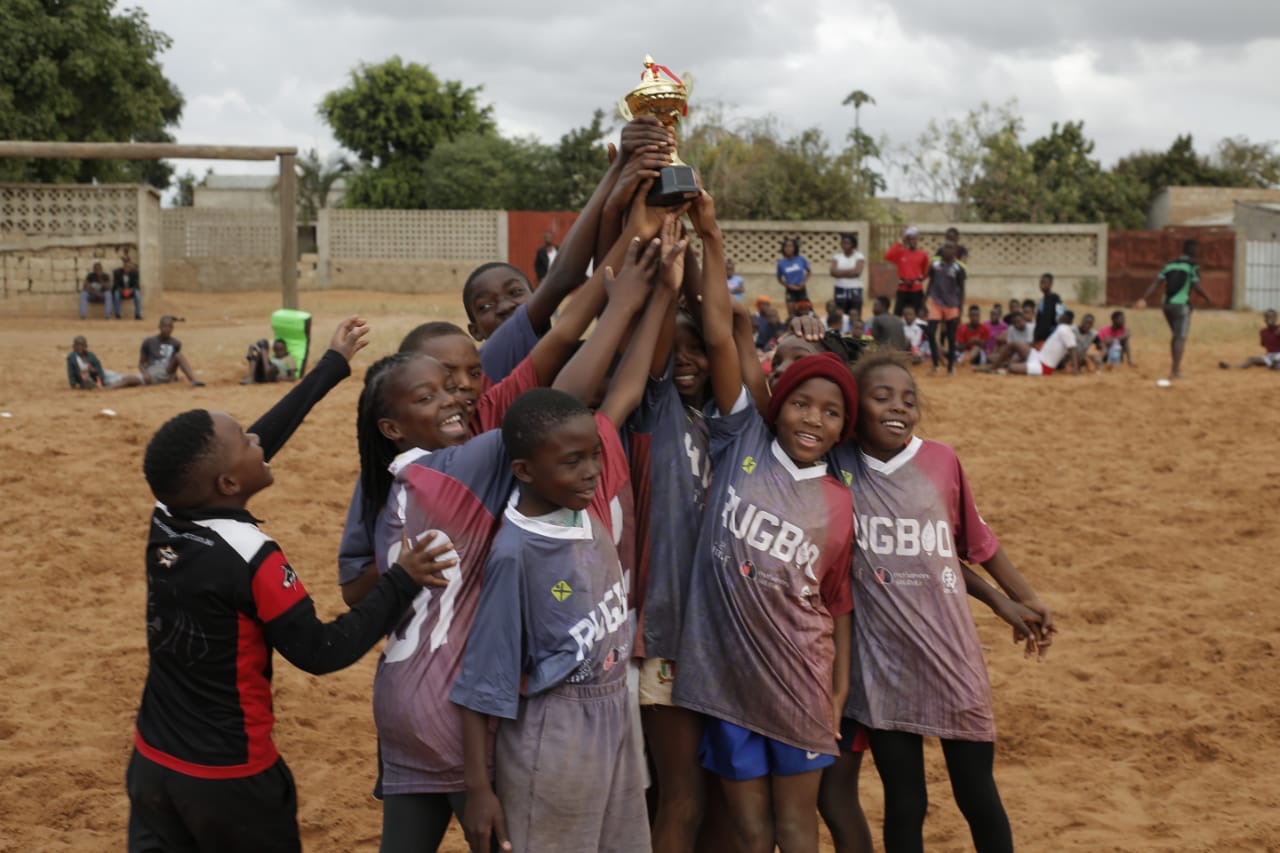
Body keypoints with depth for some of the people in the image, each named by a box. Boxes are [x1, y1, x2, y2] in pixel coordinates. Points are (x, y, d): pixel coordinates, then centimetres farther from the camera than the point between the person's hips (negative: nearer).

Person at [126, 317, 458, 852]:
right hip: (228, 779, -5)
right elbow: (322, 652, -17)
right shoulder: (250, 558, -24)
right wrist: (402, 583, -13)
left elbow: (262, 440, 5)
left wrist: (333, 366, 13)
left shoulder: (165, 521, -5)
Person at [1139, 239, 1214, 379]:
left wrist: (1143, 298, -4)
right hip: (1181, 305, -6)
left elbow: (1156, 282, 3)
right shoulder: (1192, 265, -4)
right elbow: (1196, 287, -11)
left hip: (1167, 304, 6)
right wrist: (1208, 300, 5)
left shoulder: (1170, 264, 12)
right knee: (1181, 338, -4)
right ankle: (1175, 371, -11)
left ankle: (1175, 367, 25)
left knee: (1175, 335, 21)